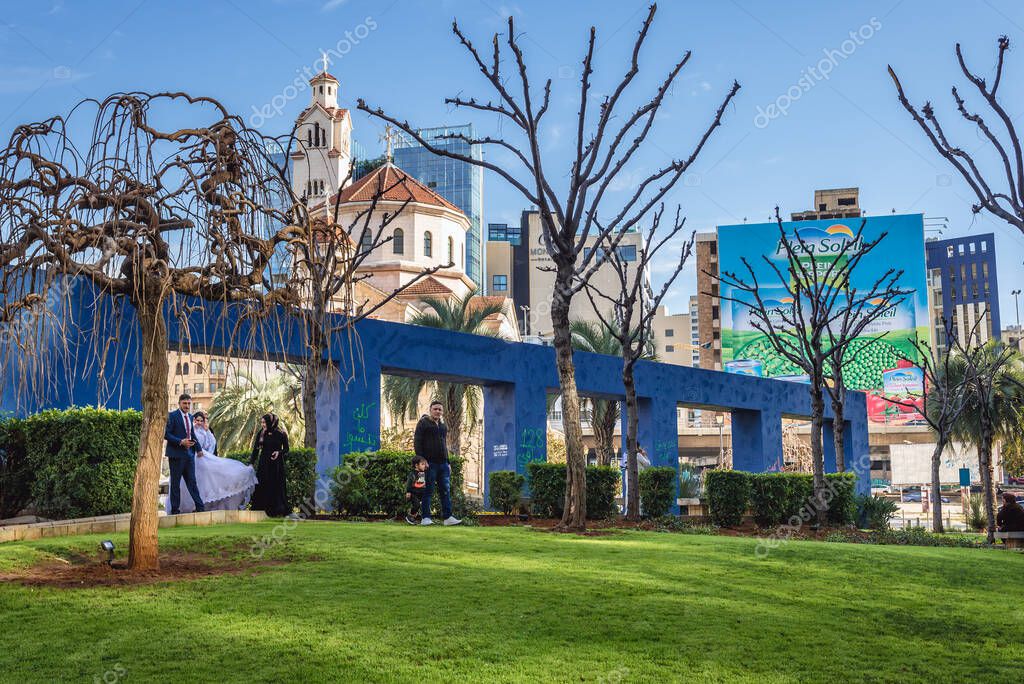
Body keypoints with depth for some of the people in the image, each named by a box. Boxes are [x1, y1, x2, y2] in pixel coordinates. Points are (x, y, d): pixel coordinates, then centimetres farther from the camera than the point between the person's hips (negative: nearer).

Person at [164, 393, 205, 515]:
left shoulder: (190, 417, 14)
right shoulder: (172, 416, -7)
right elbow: (166, 434, -12)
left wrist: (194, 442, 7)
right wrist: (181, 442, -20)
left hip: (189, 454, 6)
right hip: (176, 454, -6)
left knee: (192, 481, 6)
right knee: (175, 483, 3)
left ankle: (200, 507, 5)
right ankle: (175, 509, 8)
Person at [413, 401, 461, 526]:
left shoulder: (443, 425, 20)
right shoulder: (423, 423, 0)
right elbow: (417, 442, -6)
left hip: (443, 464, 6)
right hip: (429, 463, -6)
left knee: (446, 491, 3)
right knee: (428, 491, -3)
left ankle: (448, 517, 5)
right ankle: (425, 518, 1)